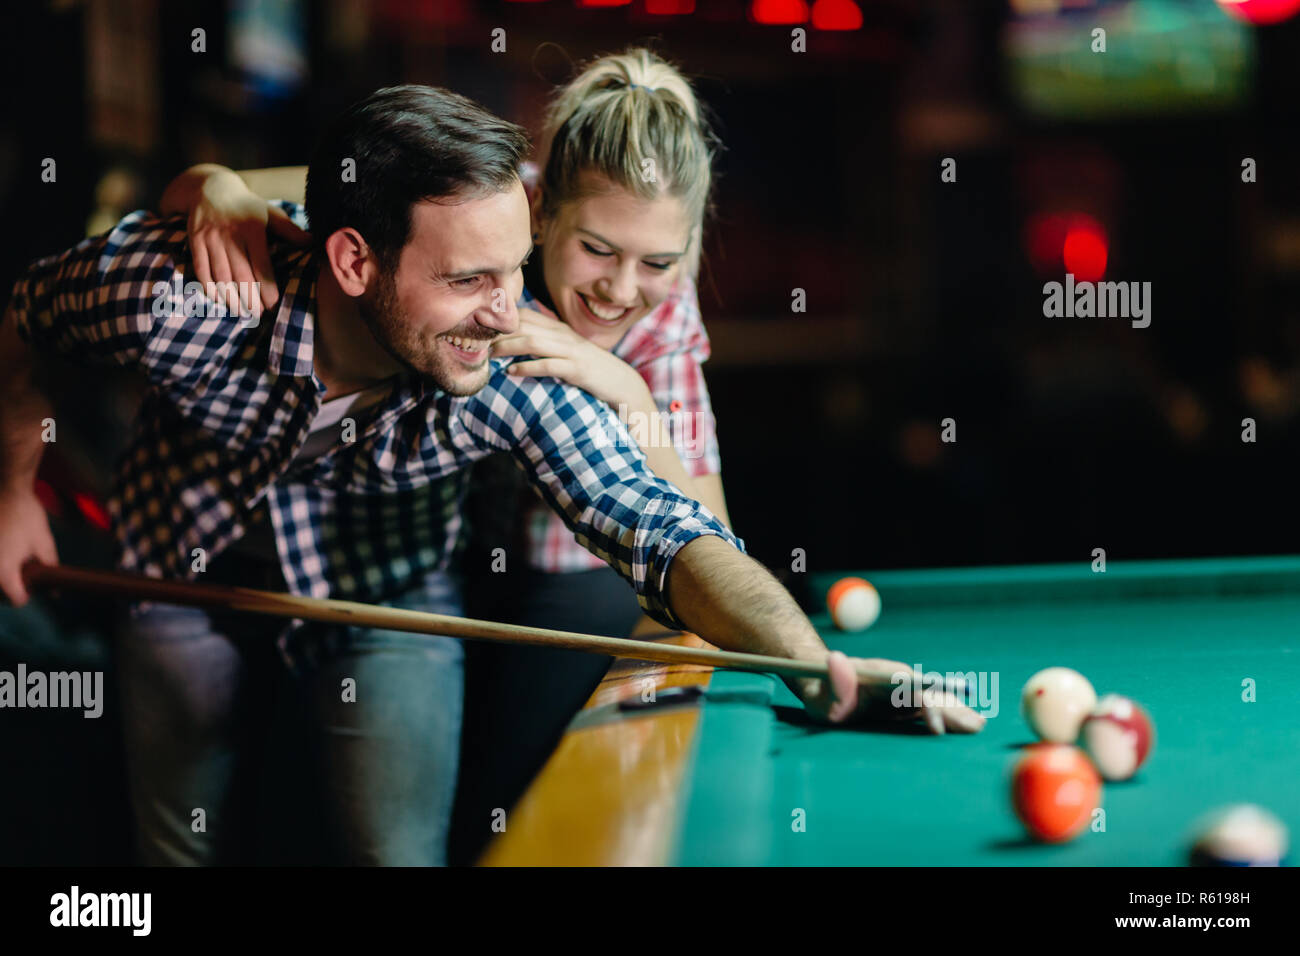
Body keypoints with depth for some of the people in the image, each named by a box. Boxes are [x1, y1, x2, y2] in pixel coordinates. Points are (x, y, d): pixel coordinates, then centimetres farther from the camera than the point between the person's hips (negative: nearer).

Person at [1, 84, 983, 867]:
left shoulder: (516, 373, -37)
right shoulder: (168, 288, -37)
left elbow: (661, 532, -44)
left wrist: (818, 664, -59)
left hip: (382, 584, -1)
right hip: (184, 560, 1)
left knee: (403, 852, -9)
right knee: (186, 845, 14)